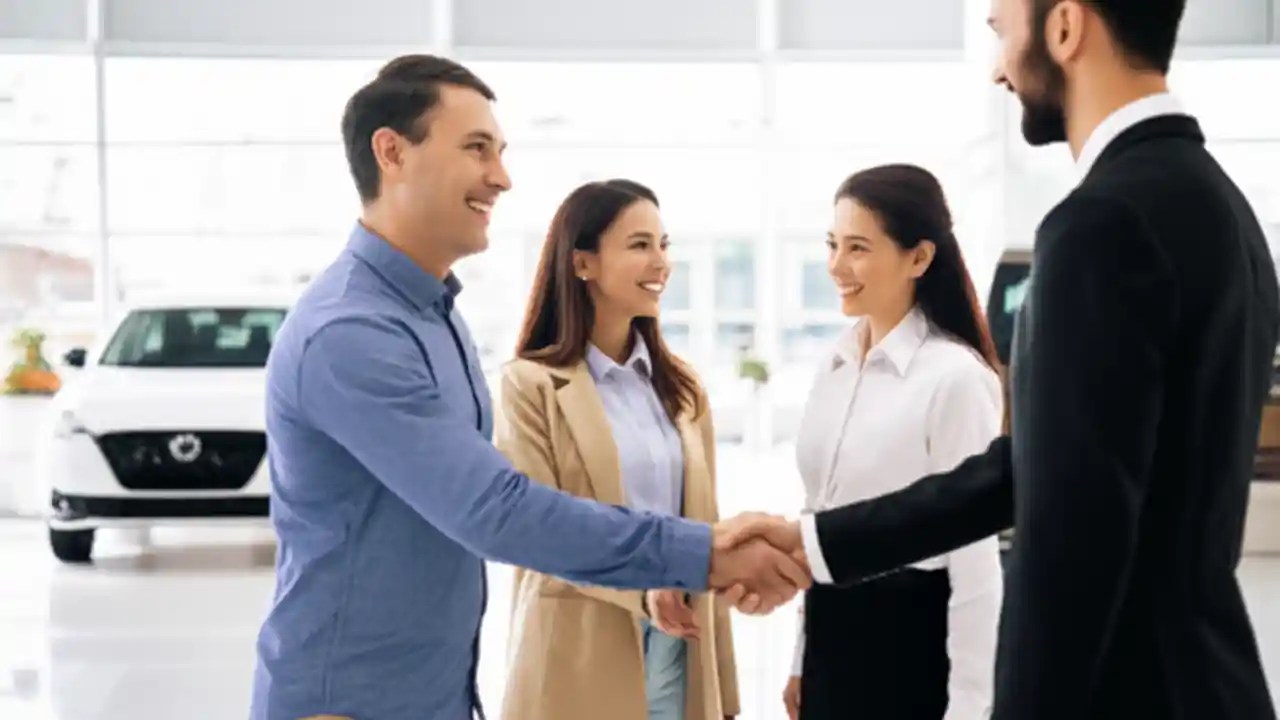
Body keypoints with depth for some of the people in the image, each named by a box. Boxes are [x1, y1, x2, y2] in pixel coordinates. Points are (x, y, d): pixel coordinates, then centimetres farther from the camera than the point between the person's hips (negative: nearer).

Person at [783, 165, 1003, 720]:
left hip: (909, 639, -7)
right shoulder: (835, 365, 7)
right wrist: (802, 659, 16)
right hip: (834, 632, 7)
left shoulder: (955, 376, -15)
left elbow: (977, 557, -15)